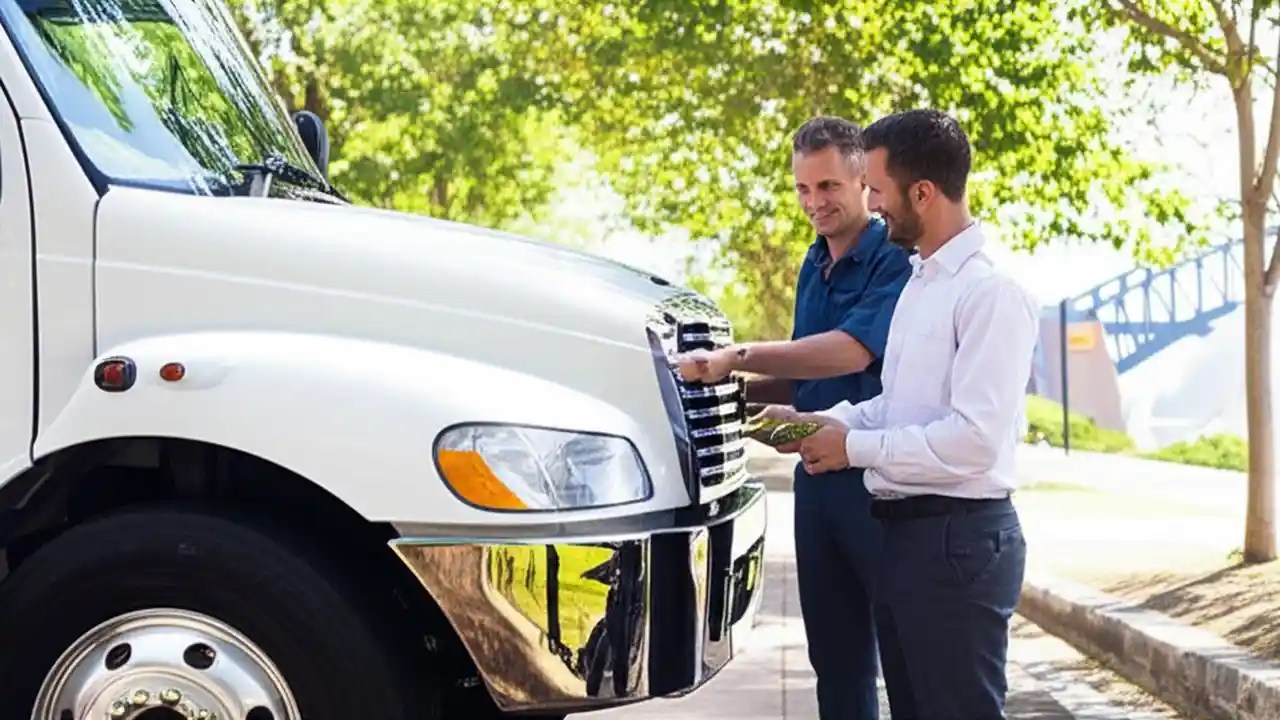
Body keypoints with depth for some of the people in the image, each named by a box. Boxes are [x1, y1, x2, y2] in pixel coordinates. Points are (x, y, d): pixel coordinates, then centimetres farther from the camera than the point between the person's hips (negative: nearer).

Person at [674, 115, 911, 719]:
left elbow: (851, 352, -25)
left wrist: (735, 358, -27)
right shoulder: (813, 267, 15)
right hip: (817, 474, 8)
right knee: (835, 652, 13)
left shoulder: (894, 260, -12)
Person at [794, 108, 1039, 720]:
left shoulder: (990, 292, -17)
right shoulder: (919, 280, 13)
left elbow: (976, 438, -23)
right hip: (903, 532, 10)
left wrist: (855, 448, -16)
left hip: (959, 539, -10)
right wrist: (834, 421, 5)